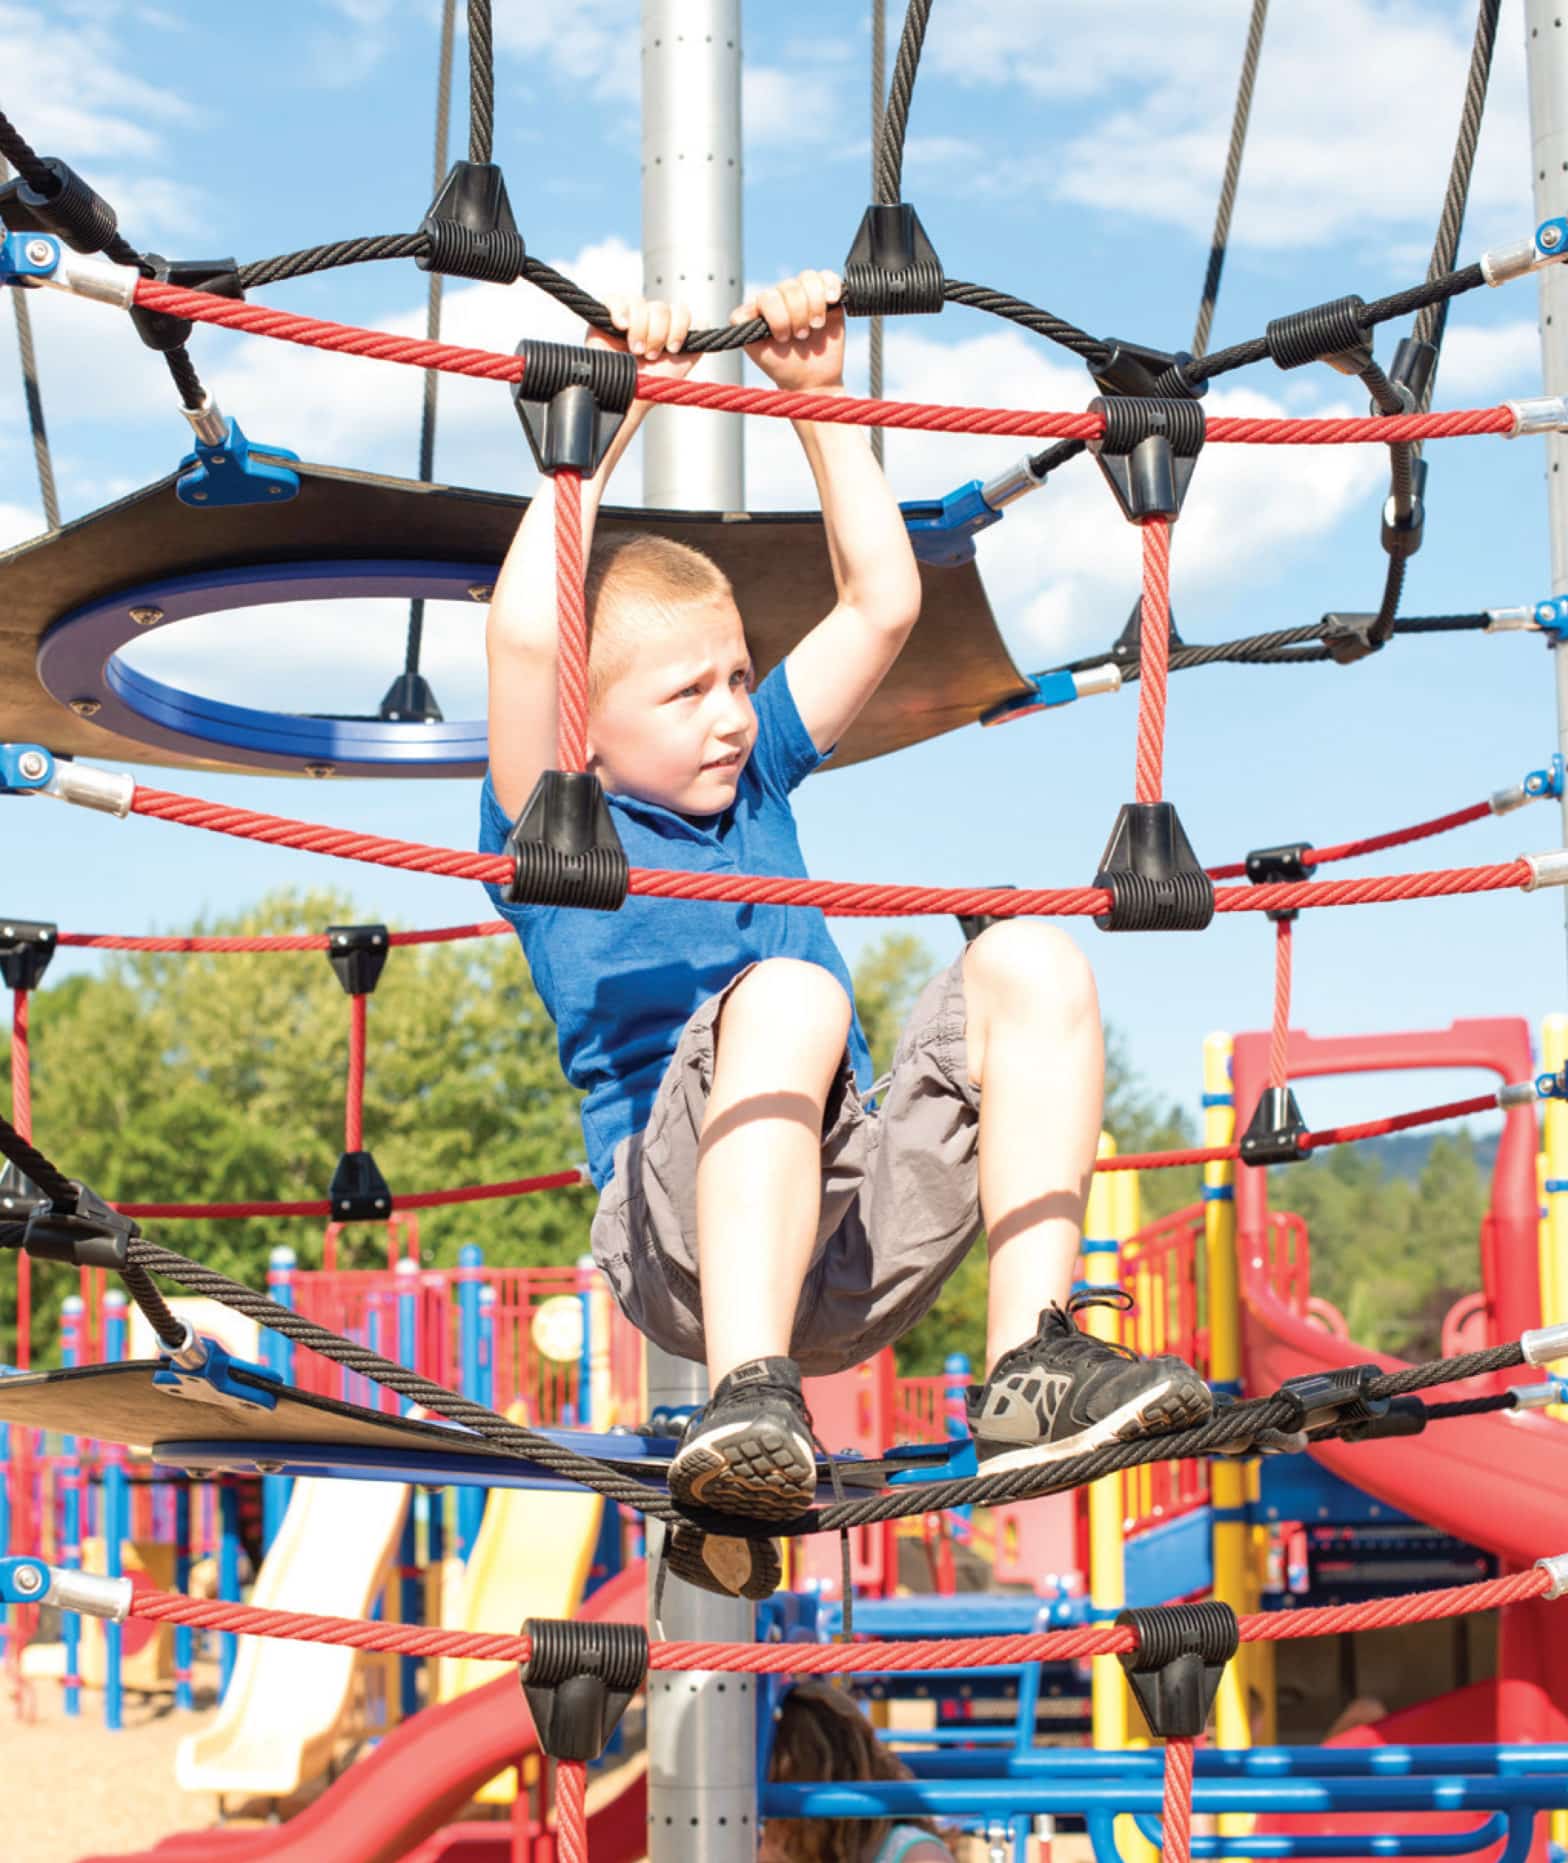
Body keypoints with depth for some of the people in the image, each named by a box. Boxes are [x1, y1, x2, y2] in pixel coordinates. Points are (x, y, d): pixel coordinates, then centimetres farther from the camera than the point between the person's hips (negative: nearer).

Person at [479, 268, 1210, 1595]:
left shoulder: (758, 777, 23)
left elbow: (885, 602, 22)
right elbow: (524, 633, -13)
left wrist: (819, 400, 15)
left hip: (863, 1242, 6)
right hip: (675, 1237, -6)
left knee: (1029, 963, -15)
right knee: (786, 994, -35)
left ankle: (1034, 1361, -24)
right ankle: (749, 1391, -48)